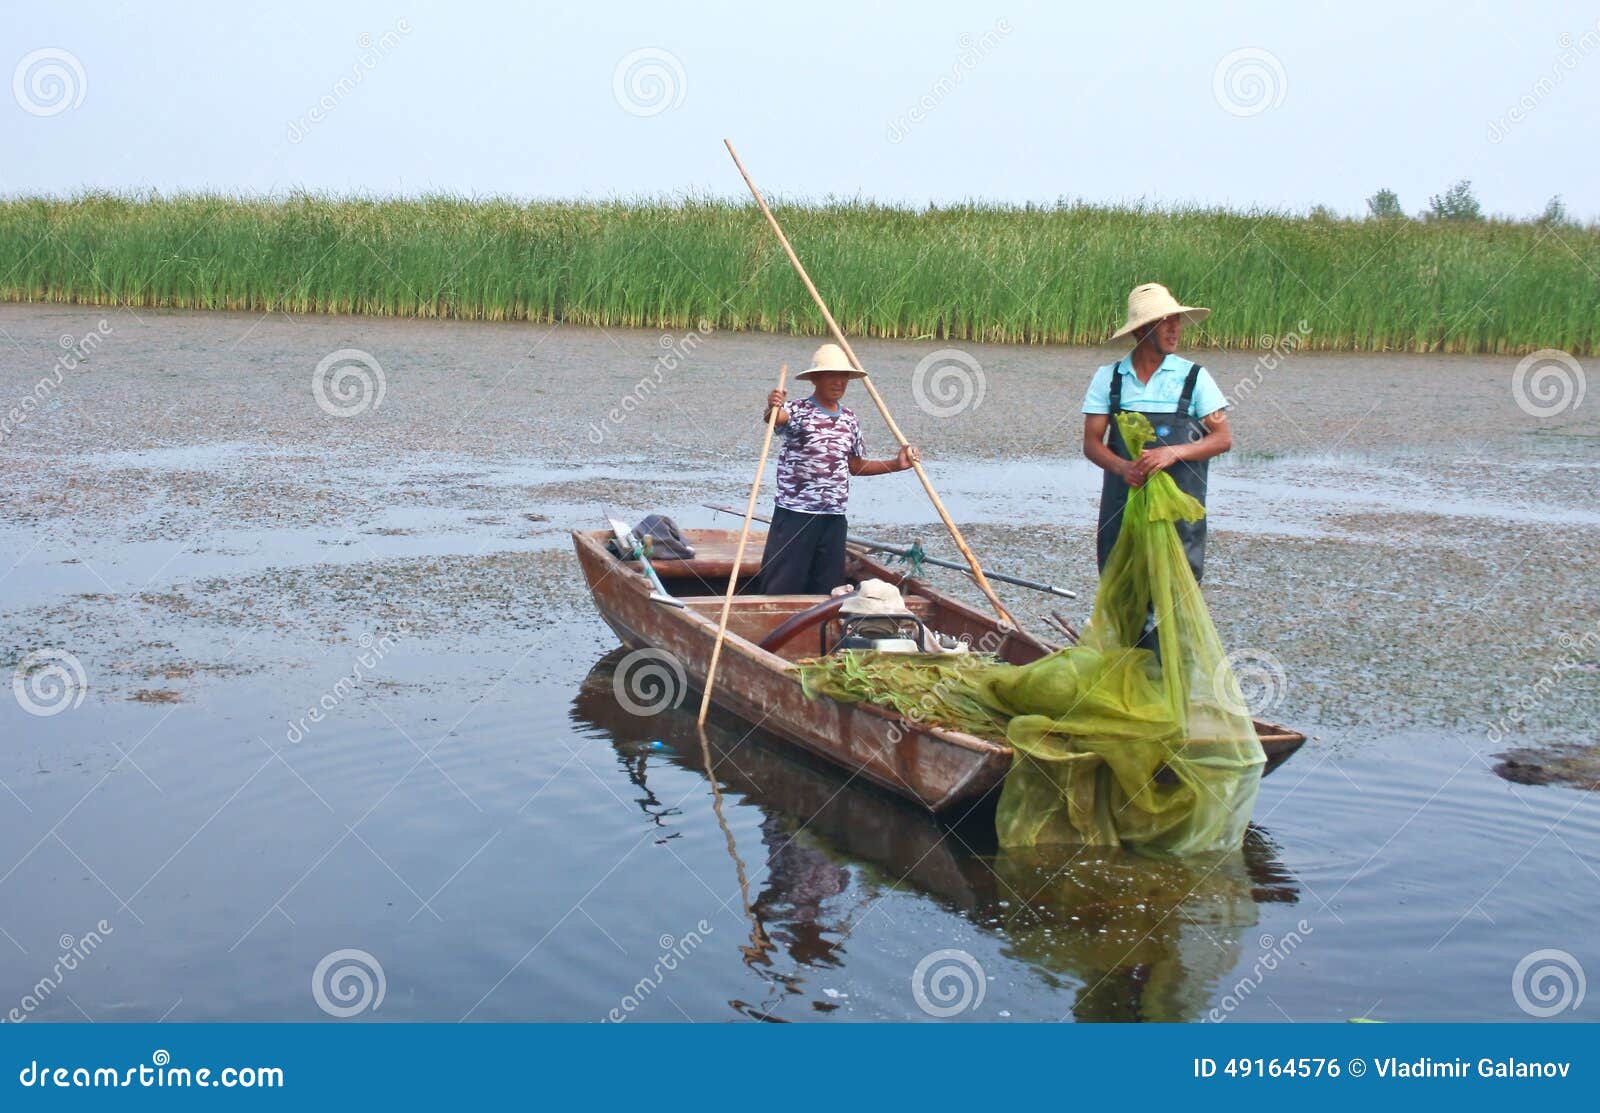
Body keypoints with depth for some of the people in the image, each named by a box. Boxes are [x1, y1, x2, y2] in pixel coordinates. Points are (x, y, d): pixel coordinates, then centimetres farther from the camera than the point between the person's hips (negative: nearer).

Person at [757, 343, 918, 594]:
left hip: (834, 518, 6)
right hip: (795, 514, -6)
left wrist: (896, 464, 9)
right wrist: (772, 408, -55)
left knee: (828, 588, 11)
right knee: (784, 588, -4)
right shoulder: (798, 411, -8)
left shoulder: (849, 420, 11)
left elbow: (856, 466, 20)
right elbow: (779, 418, -32)